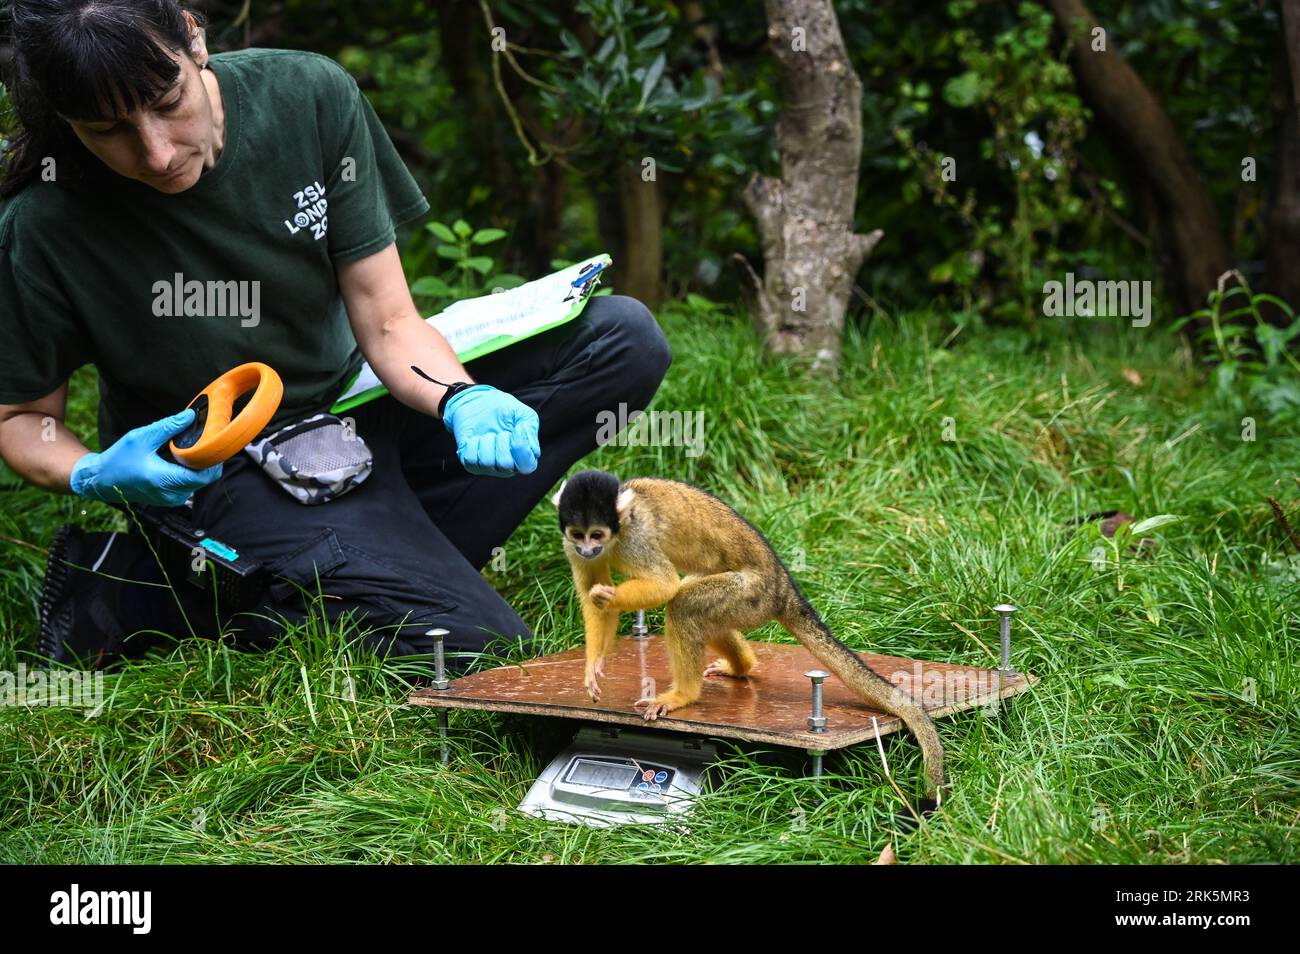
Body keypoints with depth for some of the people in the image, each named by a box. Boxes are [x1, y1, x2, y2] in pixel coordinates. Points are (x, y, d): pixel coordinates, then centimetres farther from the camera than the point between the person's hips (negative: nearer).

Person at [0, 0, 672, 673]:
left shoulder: (310, 94, -14)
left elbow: (388, 324, -10)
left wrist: (463, 401, -30)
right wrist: (92, 477, -27)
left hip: (363, 407, 5)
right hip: (236, 478, -5)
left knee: (627, 339, -8)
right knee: (478, 653, -24)